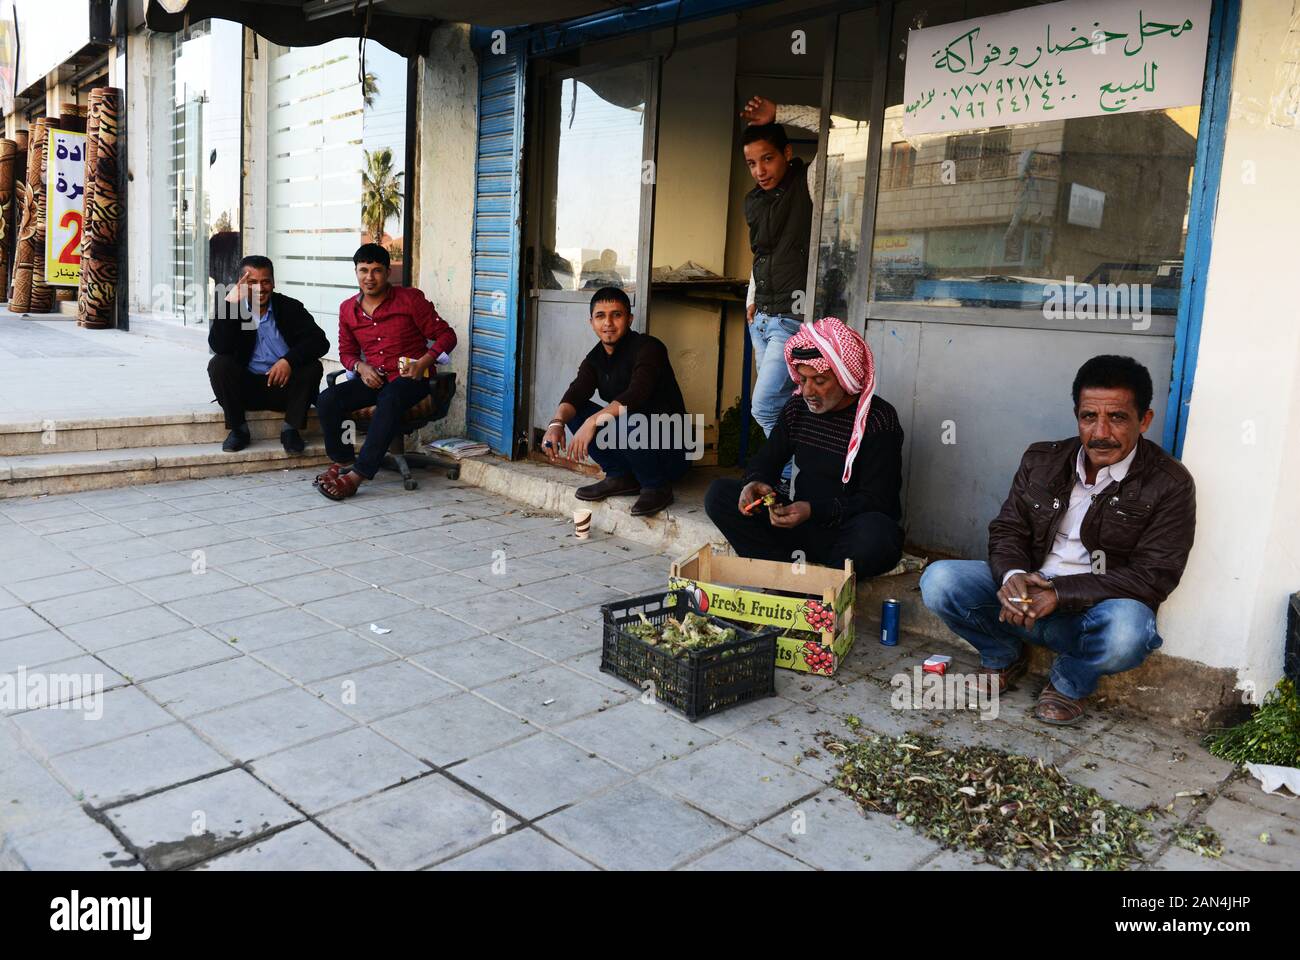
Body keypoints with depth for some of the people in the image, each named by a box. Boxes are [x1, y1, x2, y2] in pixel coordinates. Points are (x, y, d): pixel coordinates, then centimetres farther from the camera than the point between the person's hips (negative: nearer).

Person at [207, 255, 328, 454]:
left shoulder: (290, 308, 1)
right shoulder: (227, 310, 0)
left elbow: (320, 341, -12)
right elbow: (219, 347, -18)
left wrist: (289, 360, -28)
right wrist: (229, 303, -24)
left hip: (284, 386, 0)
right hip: (245, 387, 0)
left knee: (312, 367, -24)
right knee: (218, 364, -25)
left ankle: (291, 428, -12)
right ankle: (238, 429, -11)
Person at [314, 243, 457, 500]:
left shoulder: (410, 299, -3)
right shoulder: (348, 309, 11)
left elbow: (446, 336, -2)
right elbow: (346, 352, 21)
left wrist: (423, 363, -18)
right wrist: (361, 367, -3)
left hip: (409, 378, -5)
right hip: (372, 378, 5)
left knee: (389, 399, -38)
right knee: (327, 400, -20)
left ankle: (357, 475, -37)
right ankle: (343, 460, 1)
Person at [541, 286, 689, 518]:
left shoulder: (648, 348, -15)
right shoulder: (595, 358, 6)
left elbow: (636, 395, -31)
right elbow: (574, 395, -10)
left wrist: (594, 421, -40)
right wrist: (556, 423, -31)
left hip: (669, 453, -7)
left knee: (627, 421, -36)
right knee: (573, 412, -5)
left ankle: (657, 486, -11)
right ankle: (620, 477, 1)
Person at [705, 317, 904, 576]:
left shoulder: (878, 420, -13)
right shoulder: (796, 407, 4)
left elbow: (876, 501, -15)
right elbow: (768, 458, 13)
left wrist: (813, 510, -30)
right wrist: (755, 481, -13)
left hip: (847, 532, -5)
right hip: (802, 521, 5)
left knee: (876, 535, -40)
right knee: (718, 494, -9)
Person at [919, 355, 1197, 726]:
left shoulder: (1170, 484, -8)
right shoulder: (1042, 460, 4)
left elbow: (1153, 576, -14)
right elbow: (1007, 529, 5)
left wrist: (1060, 593, -23)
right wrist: (1014, 576, -20)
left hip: (1097, 612, -3)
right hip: (1026, 594, 3)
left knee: (1126, 630, -39)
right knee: (938, 581, -20)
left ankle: (1070, 682, -2)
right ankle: (1004, 657, 10)